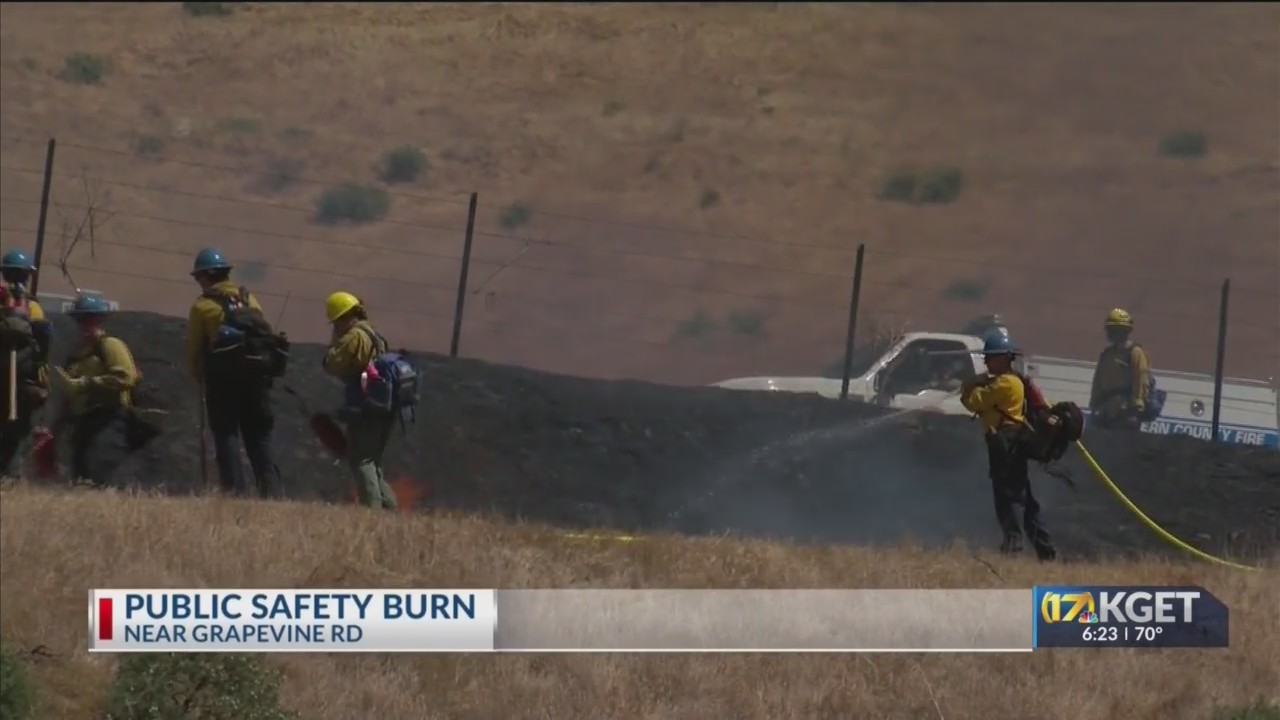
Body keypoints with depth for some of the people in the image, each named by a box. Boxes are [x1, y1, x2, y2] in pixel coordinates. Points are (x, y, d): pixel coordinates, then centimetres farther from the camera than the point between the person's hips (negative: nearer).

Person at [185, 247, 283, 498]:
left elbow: (193, 350, -1)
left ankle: (236, 493, -8)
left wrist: (200, 380, 14)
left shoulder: (202, 306, -1)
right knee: (259, 437, 9)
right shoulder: (249, 299, 11)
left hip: (222, 380, -4)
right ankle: (272, 490, 0)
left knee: (226, 436, 0)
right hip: (255, 378, 4)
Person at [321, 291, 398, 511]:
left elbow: (331, 365, -11)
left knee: (361, 461, -10)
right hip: (383, 409, 9)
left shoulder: (354, 336, -10)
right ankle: (388, 506, 9)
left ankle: (372, 506, -20)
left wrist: (335, 341, 1)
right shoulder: (375, 336, 19)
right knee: (372, 462, 16)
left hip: (363, 410, -9)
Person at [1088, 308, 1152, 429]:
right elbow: (1098, 383, 20)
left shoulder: (1135, 353, -3)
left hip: (1125, 410, -8)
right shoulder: (1106, 354, 20)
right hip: (1106, 408, 8)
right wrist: (1094, 406, 13)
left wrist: (1137, 408, -18)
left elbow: (1142, 382, -11)